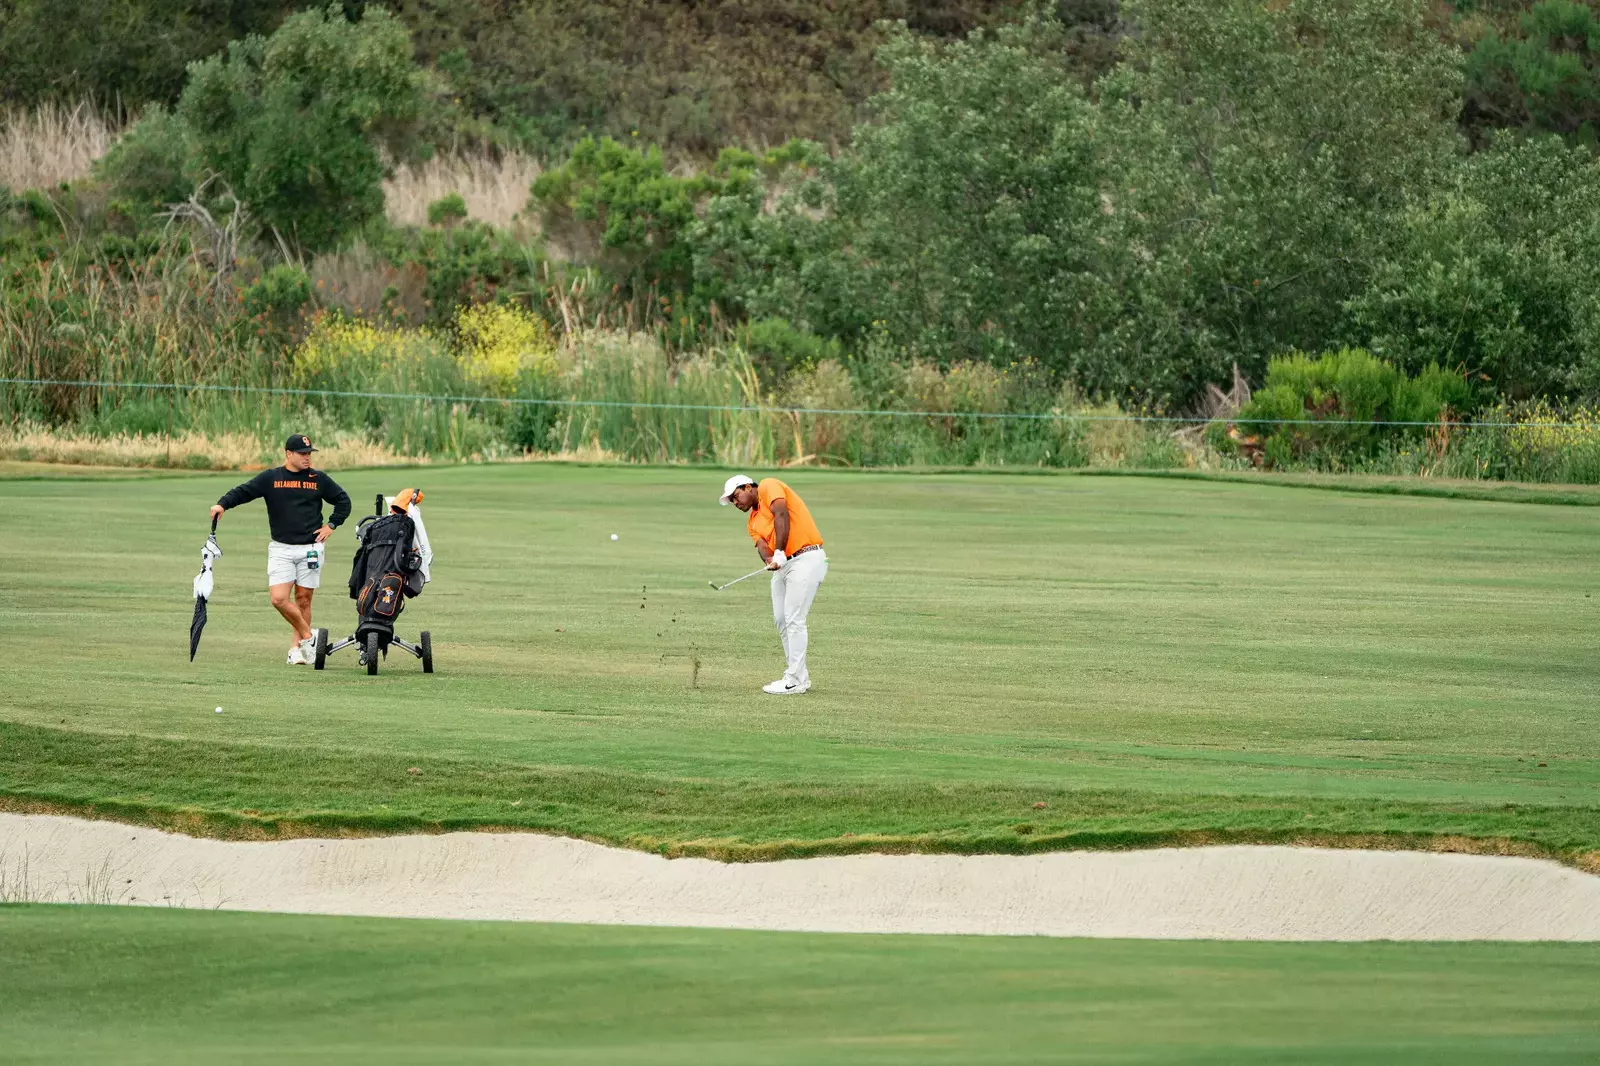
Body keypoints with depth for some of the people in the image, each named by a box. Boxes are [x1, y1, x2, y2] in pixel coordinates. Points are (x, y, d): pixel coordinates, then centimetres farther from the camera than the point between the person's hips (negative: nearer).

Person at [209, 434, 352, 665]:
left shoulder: (319, 479, 6)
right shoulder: (270, 478, 2)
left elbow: (343, 500, 17)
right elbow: (243, 491, -5)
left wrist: (331, 525, 6)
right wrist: (222, 504, -23)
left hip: (311, 548, 0)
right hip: (281, 548, 0)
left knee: (303, 600, 2)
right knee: (279, 599, -13)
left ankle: (297, 647, 11)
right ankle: (307, 636, 3)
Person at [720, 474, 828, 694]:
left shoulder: (768, 487, -1)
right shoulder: (753, 522, 21)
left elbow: (781, 515, -17)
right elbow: (762, 546, 2)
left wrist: (779, 553, -22)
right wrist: (769, 559, -22)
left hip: (806, 559, -9)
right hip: (783, 565, 9)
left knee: (793, 619, -11)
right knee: (781, 619, 10)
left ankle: (796, 681, -9)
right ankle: (799, 675, 19)